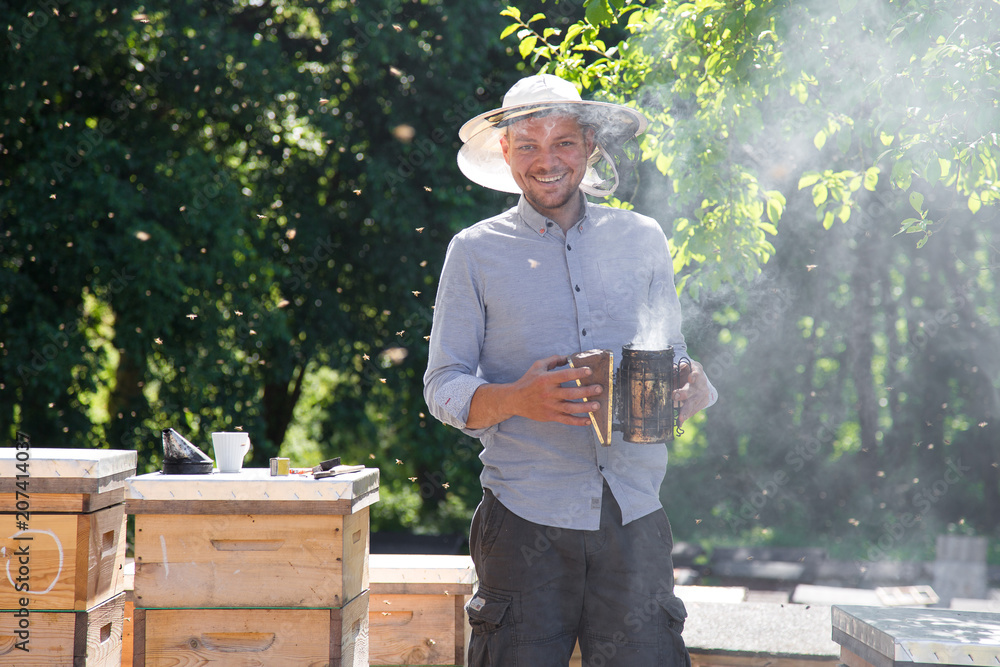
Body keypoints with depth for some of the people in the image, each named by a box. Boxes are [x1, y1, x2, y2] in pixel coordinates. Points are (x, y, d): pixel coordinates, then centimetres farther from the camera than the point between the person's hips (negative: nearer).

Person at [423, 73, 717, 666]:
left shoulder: (642, 240, 13)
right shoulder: (476, 251, 6)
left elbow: (672, 358, 20)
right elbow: (443, 388, 5)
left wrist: (691, 390, -4)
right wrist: (515, 399, -16)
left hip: (634, 520, 2)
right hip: (526, 521, -2)